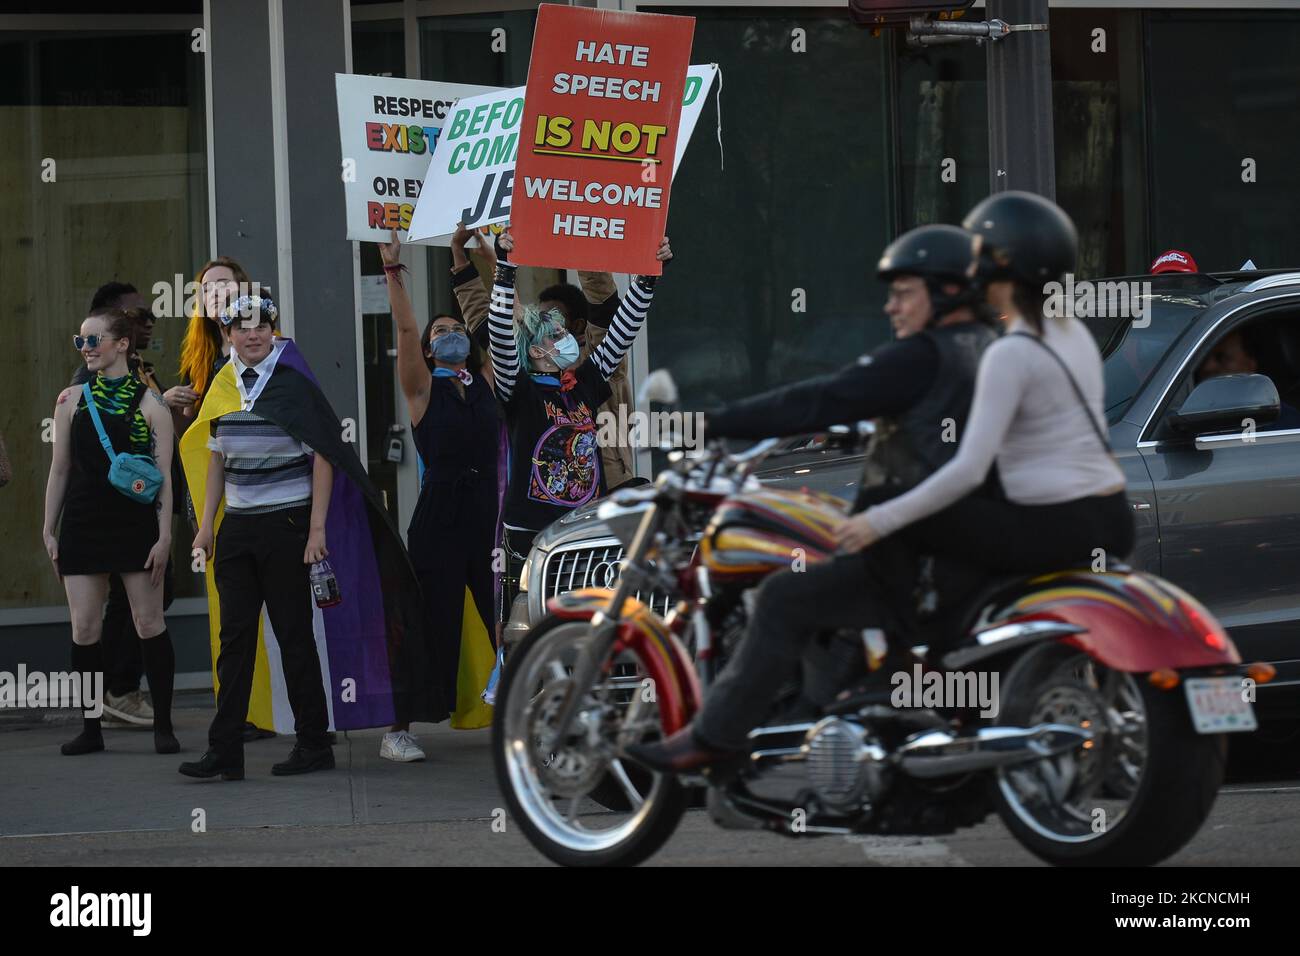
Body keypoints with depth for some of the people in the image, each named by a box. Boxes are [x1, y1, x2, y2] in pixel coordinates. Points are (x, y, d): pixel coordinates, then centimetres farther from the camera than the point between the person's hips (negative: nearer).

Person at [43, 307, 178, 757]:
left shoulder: (150, 403, -1)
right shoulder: (72, 400, 8)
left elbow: (164, 476, -2)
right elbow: (60, 469, 12)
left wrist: (164, 536, -8)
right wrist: (48, 529, 8)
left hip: (136, 524, -3)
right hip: (83, 524, 3)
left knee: (149, 622, -2)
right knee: (84, 626, 0)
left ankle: (163, 725, 7)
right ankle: (90, 728, 8)